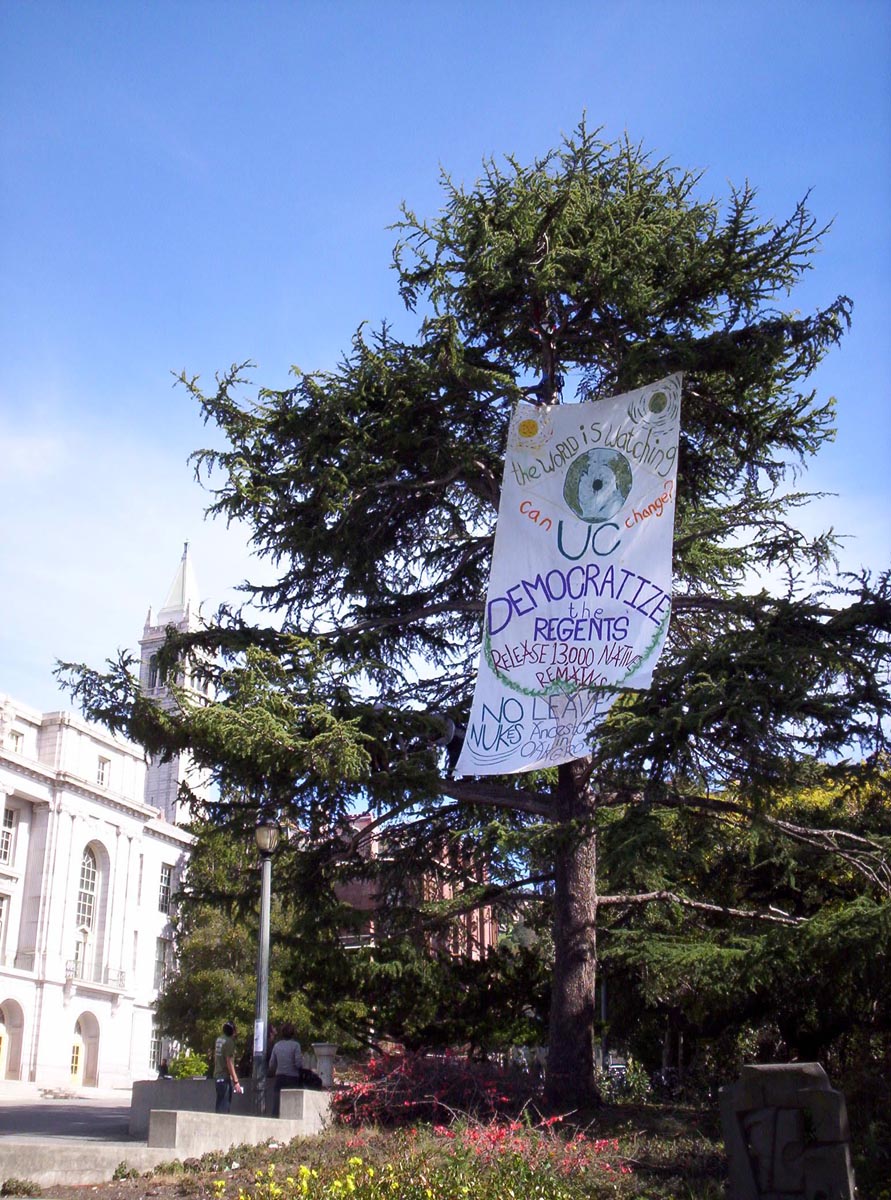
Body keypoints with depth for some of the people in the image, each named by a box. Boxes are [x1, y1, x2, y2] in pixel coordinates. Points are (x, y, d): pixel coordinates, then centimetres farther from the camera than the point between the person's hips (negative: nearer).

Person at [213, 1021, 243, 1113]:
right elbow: (229, 1063, -18)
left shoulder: (218, 1040, 9)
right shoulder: (229, 1042, -14)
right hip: (225, 1077, -8)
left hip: (217, 1075, 8)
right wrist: (236, 1082, -18)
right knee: (224, 1106, -7)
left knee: (220, 1105, 13)